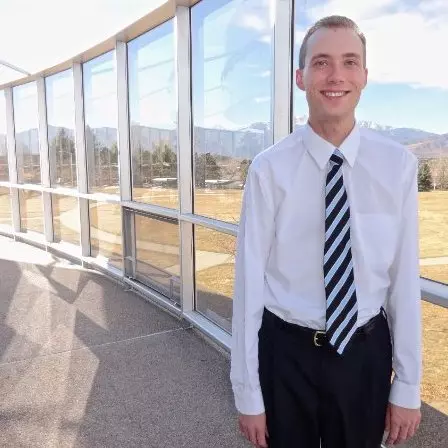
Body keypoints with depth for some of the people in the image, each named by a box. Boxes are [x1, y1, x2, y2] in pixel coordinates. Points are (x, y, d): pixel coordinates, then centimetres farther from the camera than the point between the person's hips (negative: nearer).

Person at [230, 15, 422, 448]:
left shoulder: (398, 164, -7)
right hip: (287, 352, -1)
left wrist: (408, 387, 1)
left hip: (367, 352, 2)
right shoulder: (269, 168, -13)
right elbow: (249, 281, -11)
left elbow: (405, 278, -4)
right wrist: (248, 393, -6)